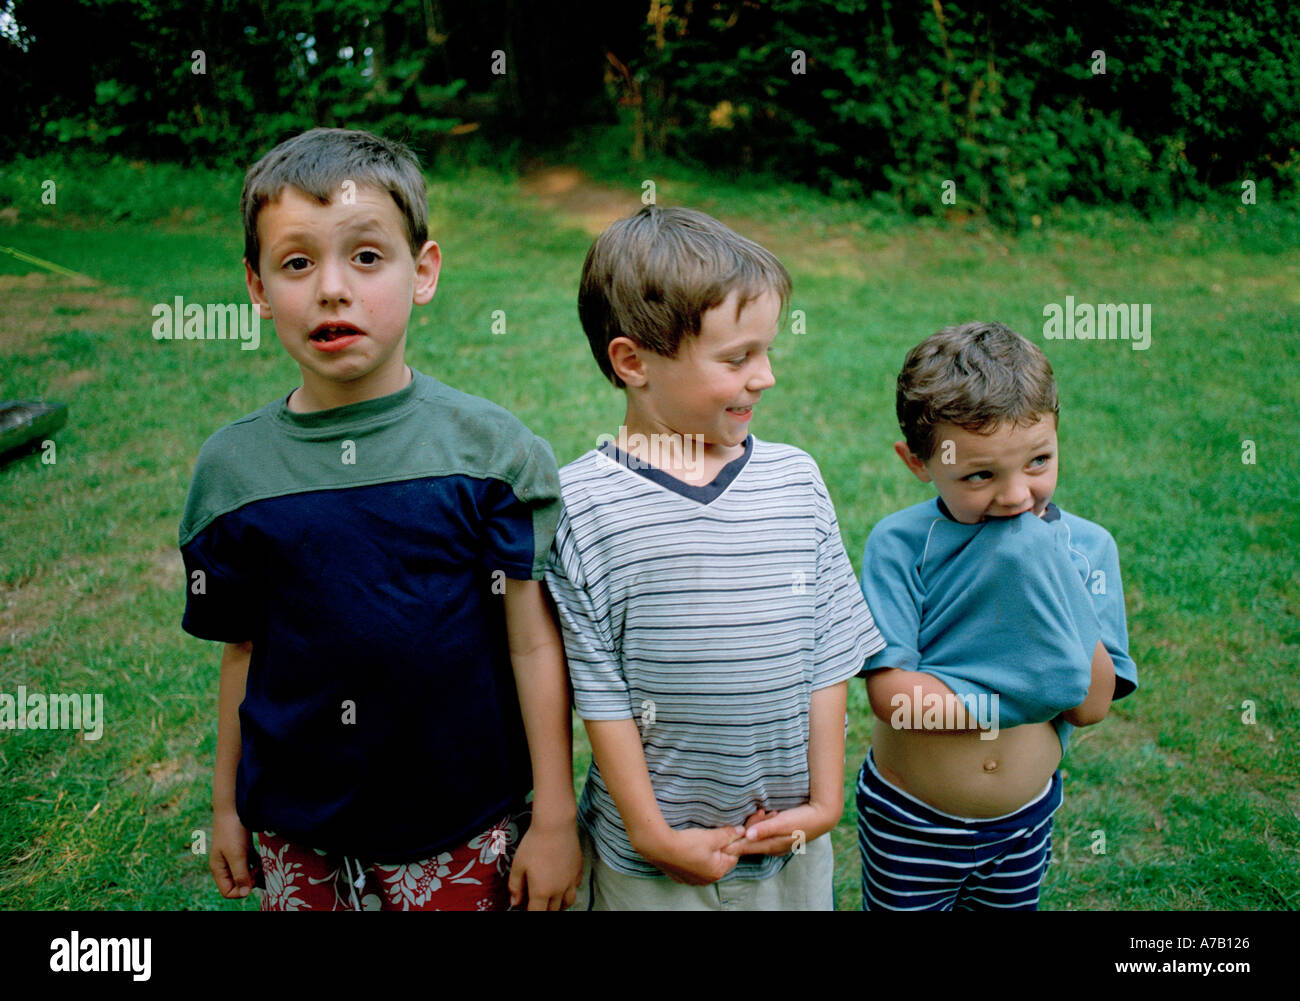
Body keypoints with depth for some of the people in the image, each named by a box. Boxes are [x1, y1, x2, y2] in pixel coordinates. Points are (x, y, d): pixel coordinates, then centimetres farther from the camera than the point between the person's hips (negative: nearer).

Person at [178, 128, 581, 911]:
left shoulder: (488, 448, -12)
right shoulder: (233, 466, -5)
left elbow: (536, 645, -10)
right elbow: (244, 651, 4)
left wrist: (556, 818, -6)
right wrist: (226, 804, 12)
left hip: (463, 829, -2)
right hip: (295, 832, 2)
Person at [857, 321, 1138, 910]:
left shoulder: (1085, 547, -10)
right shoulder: (898, 545, -20)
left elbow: (1092, 704, -16)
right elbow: (891, 693, -27)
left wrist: (1049, 573, -24)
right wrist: (1028, 697, -22)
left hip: (1027, 818, 3)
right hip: (908, 821, -3)